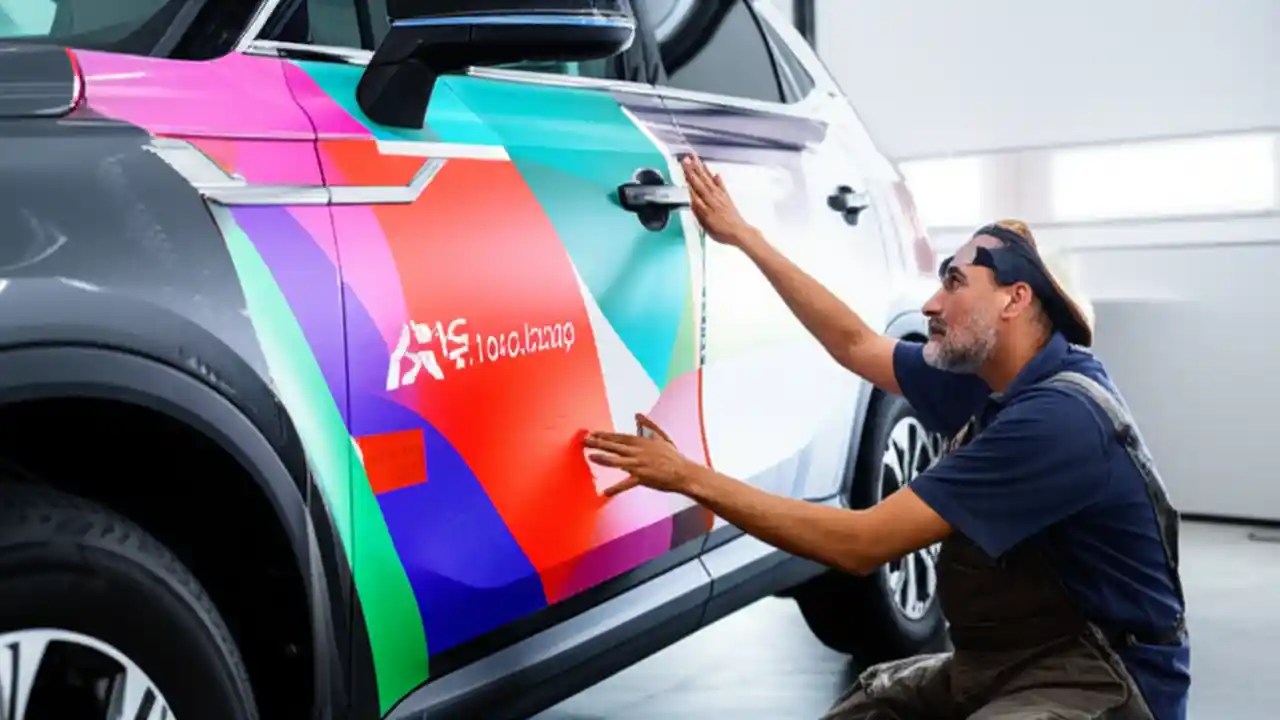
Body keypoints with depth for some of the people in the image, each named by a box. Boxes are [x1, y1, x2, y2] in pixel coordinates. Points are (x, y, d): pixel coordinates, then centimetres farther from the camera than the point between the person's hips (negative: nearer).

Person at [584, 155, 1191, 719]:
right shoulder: (989, 382, 2)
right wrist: (741, 234, 18)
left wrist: (691, 478, -22)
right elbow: (855, 344, 16)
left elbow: (863, 544, -27)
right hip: (1005, 661, 9)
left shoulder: (1058, 415, -25)